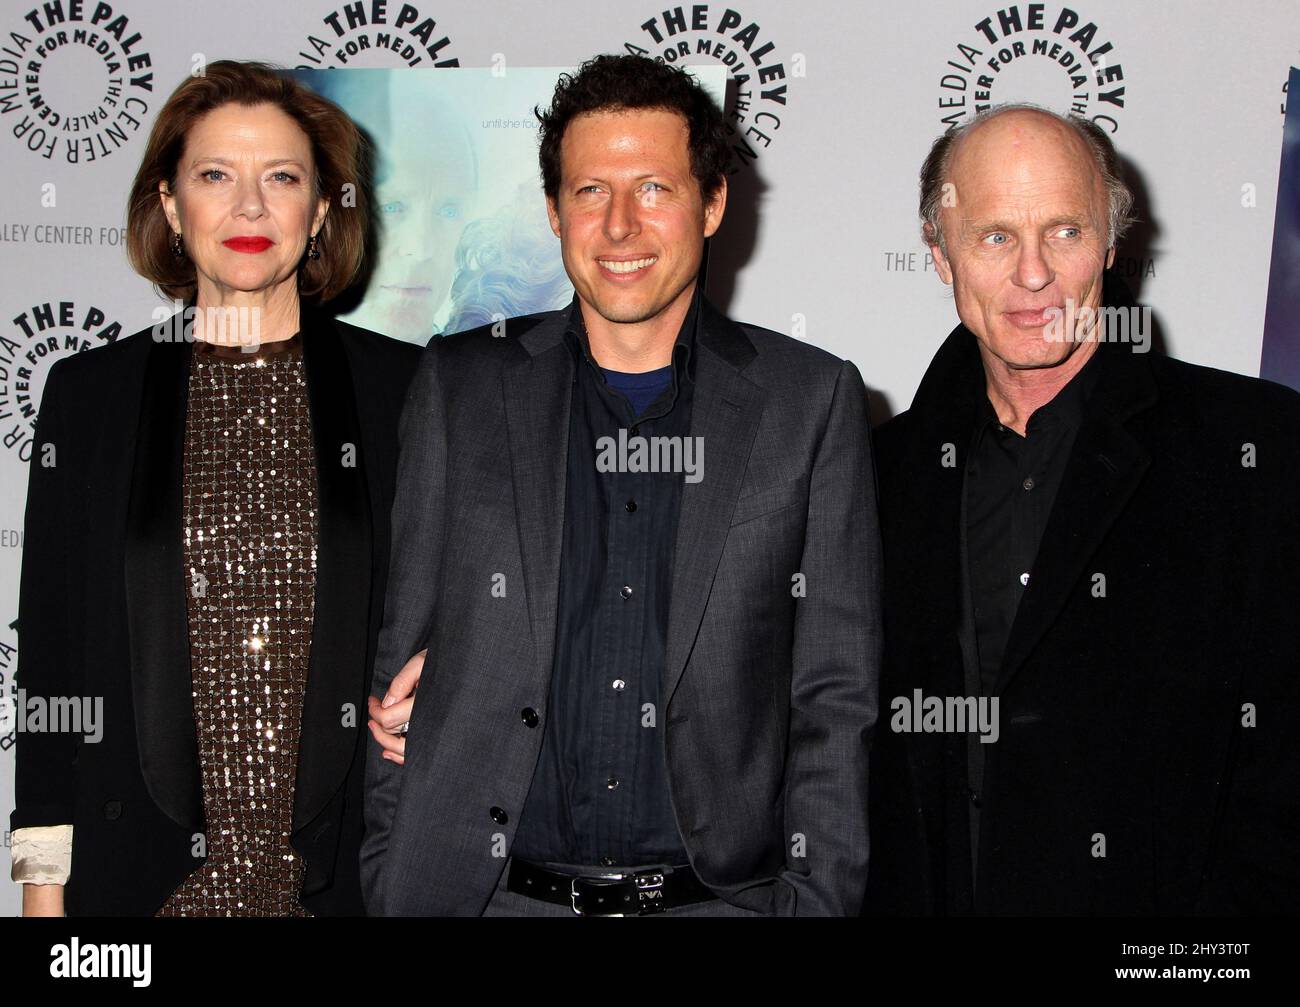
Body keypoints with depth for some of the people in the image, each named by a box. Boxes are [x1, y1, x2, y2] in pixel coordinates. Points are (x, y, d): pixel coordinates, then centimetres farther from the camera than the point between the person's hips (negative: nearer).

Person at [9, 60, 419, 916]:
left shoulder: (403, 388, 2)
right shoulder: (89, 393, 4)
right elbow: (49, 648, 5)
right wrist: (43, 878, 1)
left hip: (346, 872, 0)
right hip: (146, 874, 1)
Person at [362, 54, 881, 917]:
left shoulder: (813, 400, 1)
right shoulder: (461, 385, 4)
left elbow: (835, 699, 1)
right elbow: (405, 660, 7)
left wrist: (817, 899, -6)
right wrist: (390, 882, 2)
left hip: (722, 894, 0)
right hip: (488, 888, 1)